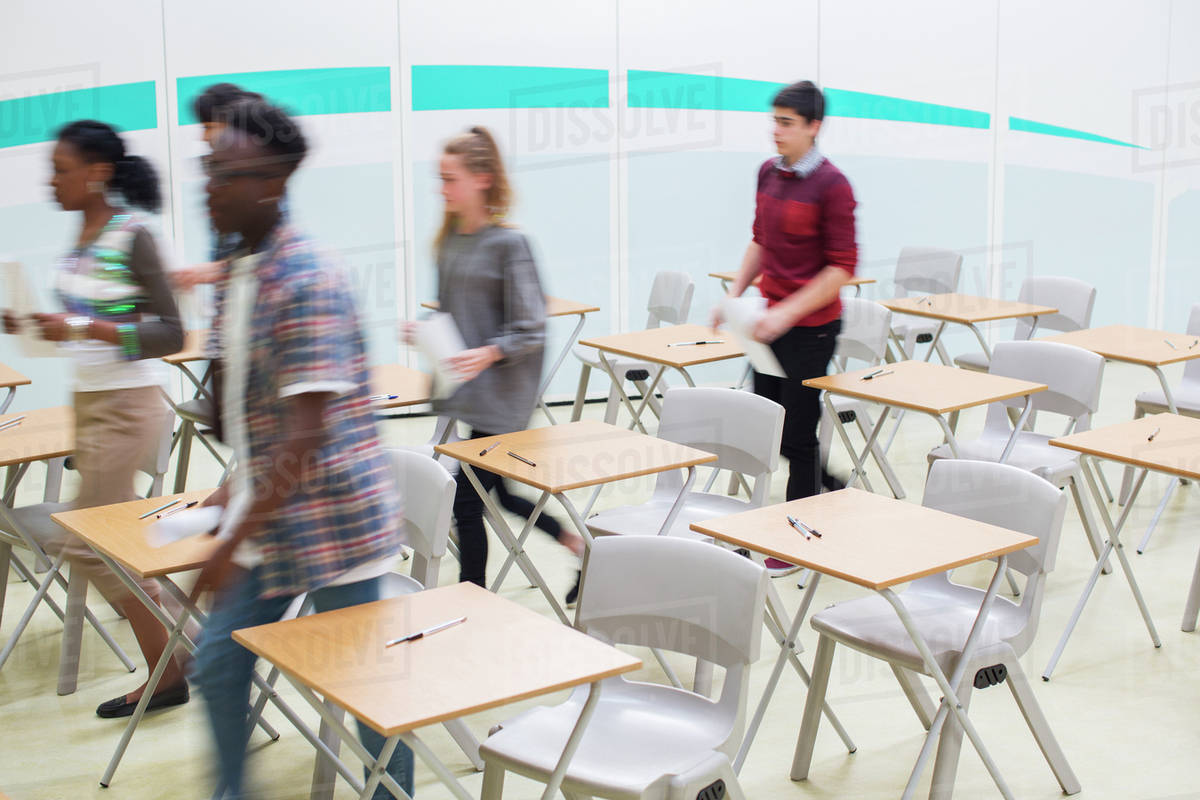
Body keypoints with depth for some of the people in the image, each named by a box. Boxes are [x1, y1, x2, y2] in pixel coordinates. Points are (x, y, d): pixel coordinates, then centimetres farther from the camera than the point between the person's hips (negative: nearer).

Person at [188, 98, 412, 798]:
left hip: (333, 517, -9)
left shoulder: (306, 282, -22)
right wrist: (237, 487, 13)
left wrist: (237, 541, -25)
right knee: (217, 664, 14)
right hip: (269, 512, 9)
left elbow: (308, 435, -26)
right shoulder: (242, 272, 7)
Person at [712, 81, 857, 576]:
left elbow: (843, 266, -16)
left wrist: (787, 312, -21)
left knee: (797, 433, 1)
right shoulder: (768, 173, 7)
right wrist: (734, 294, 7)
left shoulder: (830, 185, -15)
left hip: (811, 327, -7)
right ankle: (833, 489, 35)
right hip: (772, 322, 7)